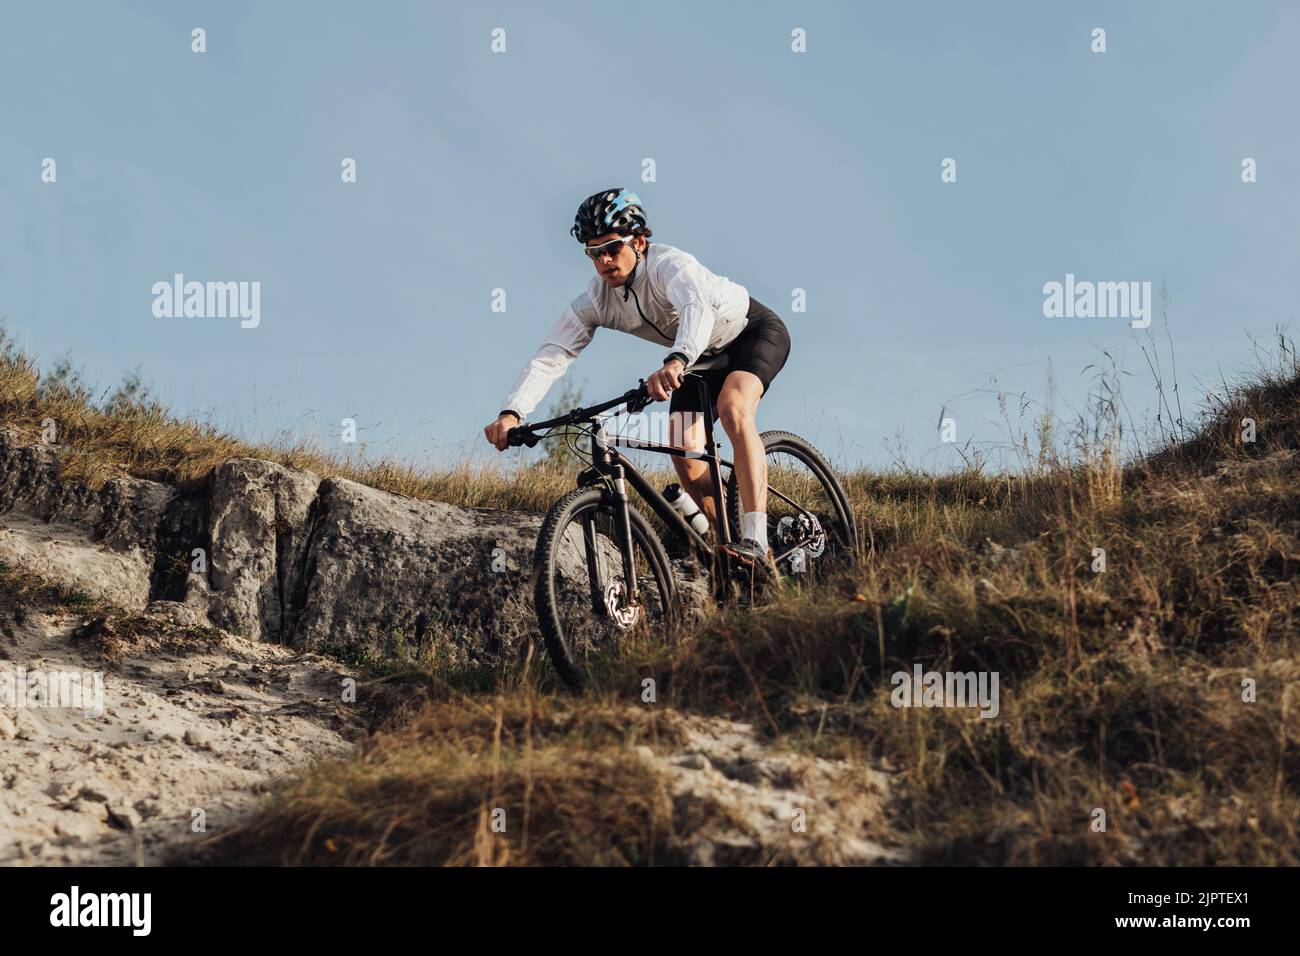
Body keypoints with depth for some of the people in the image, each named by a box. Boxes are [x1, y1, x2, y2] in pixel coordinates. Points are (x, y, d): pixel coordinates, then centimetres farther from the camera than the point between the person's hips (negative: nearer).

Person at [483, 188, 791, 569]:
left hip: (754, 330, -7)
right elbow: (549, 357, -25)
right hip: (703, 357, 7)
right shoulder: (595, 300, -18)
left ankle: (756, 540, -39)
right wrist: (511, 414, -41)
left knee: (732, 408, -34)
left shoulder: (668, 264, -35)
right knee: (686, 462, -9)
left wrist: (677, 361, -77)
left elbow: (698, 307, -57)